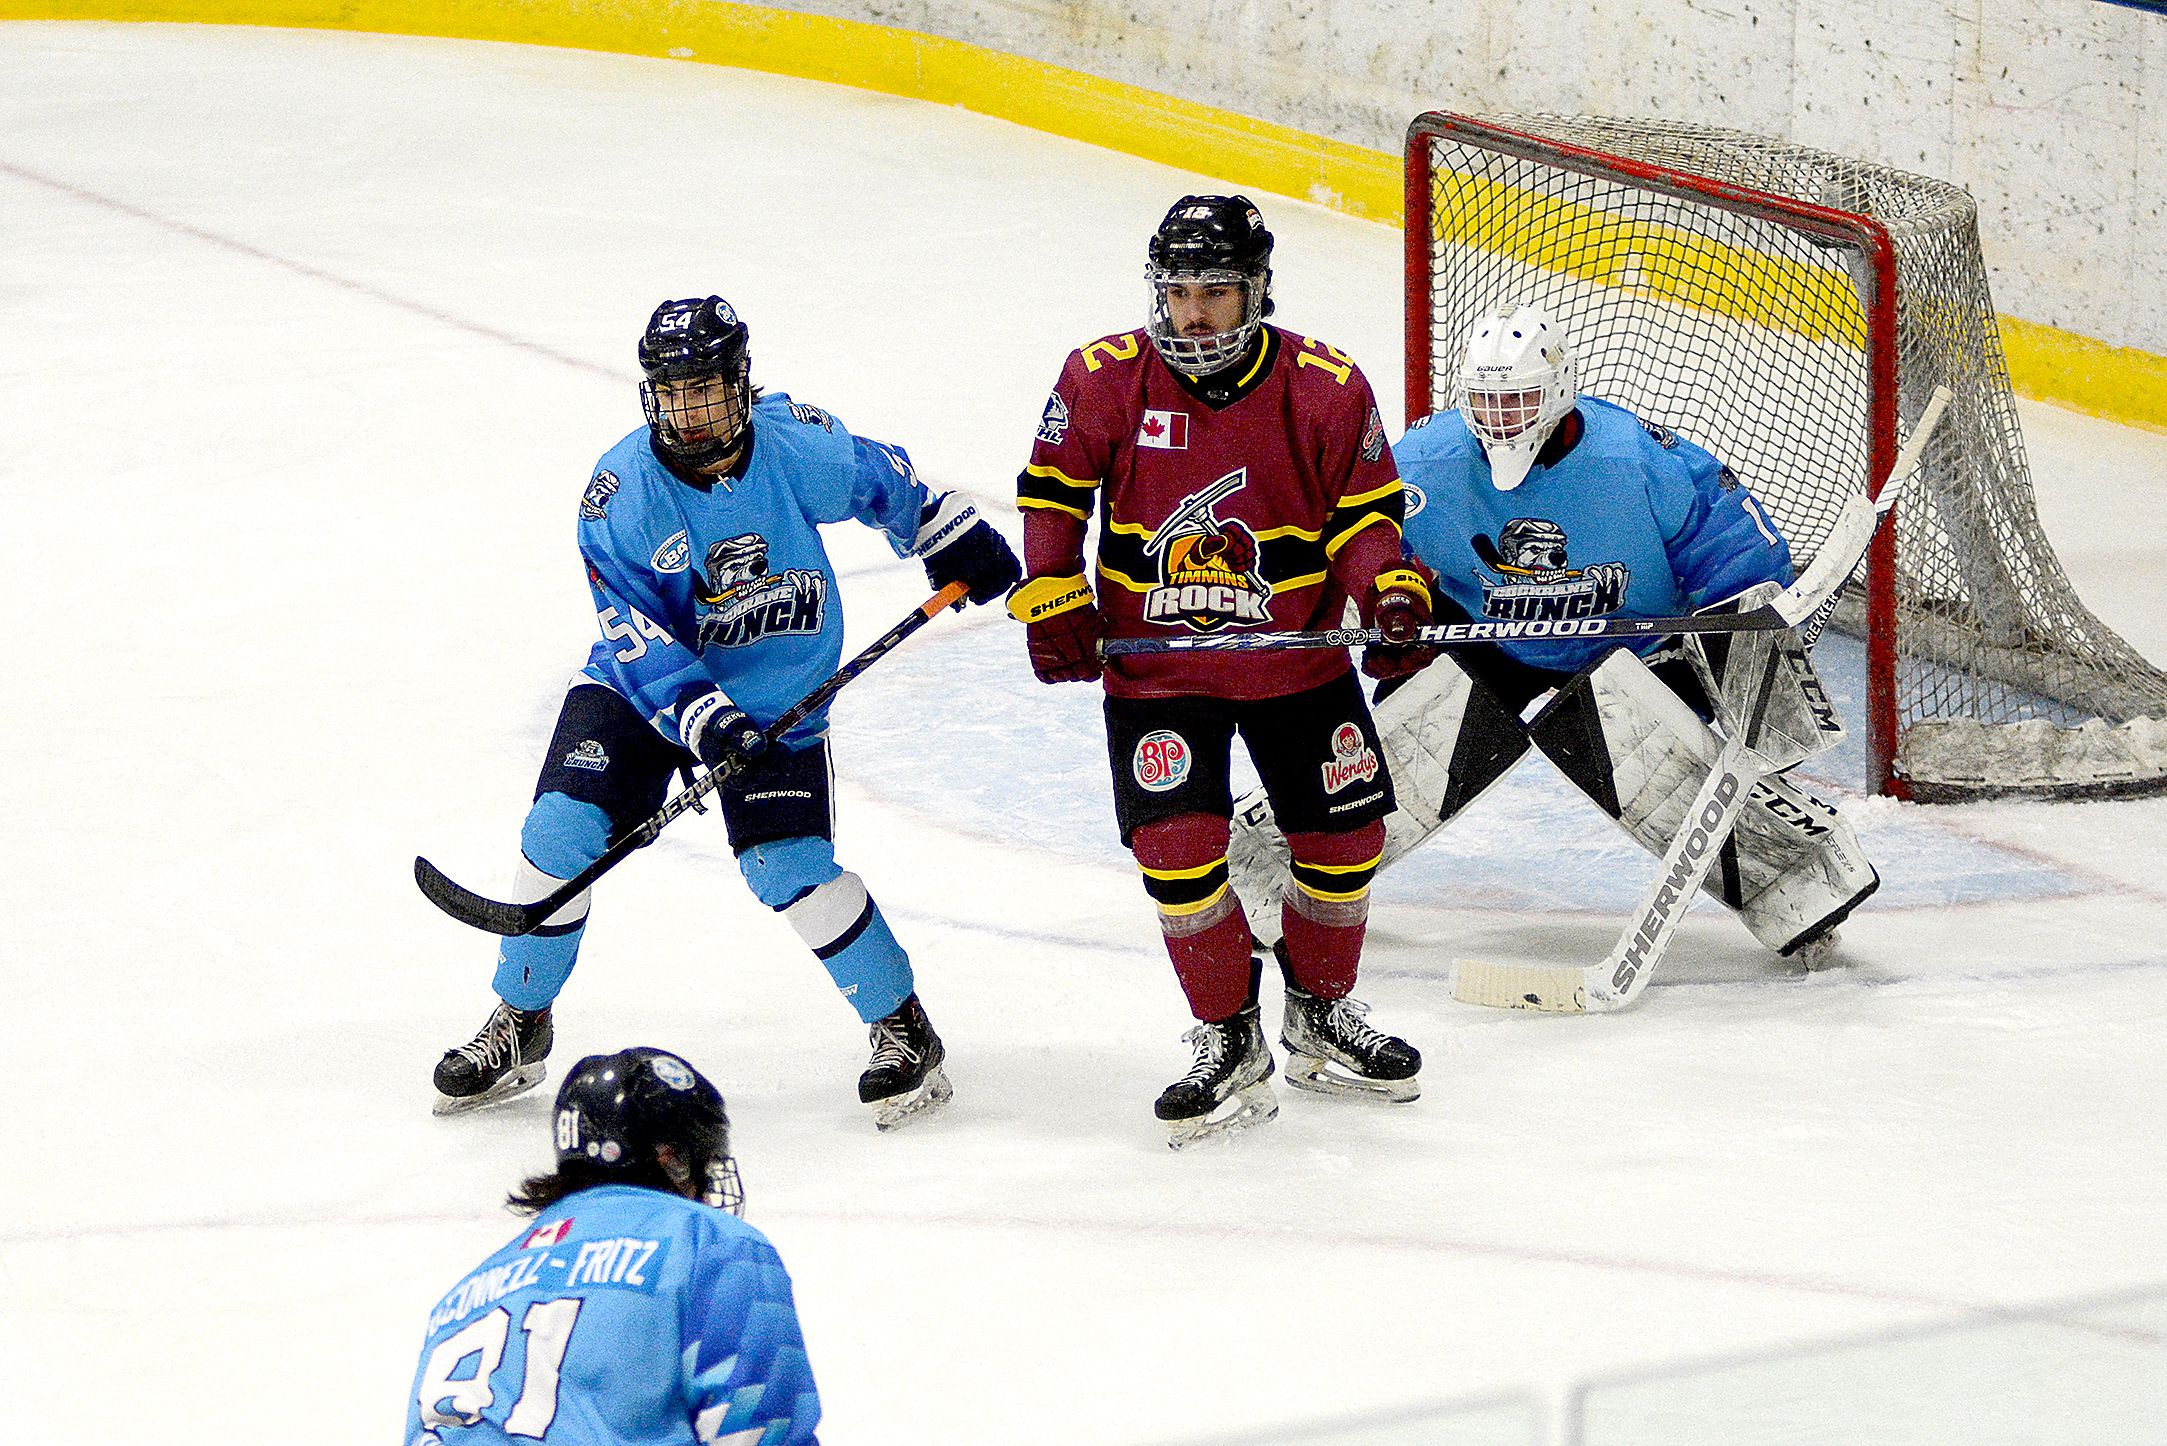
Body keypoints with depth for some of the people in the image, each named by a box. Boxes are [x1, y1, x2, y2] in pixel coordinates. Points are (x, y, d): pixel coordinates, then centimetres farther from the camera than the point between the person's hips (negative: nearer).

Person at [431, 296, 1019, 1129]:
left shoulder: (794, 445, -17)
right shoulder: (620, 490, -17)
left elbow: (881, 482, 4)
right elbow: (634, 631, -19)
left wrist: (955, 541, 9)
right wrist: (701, 716, -30)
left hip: (777, 699, -1)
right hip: (646, 685, 1)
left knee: (790, 869, -15)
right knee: (562, 829, -12)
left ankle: (903, 1028, 2)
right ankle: (518, 1027, 7)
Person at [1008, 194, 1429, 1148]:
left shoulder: (1327, 389, -10)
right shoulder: (1102, 380, -10)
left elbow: (1363, 508, -2)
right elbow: (1053, 490, 2)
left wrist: (1389, 589, -18)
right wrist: (1052, 601, -6)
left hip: (1299, 658, 1)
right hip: (1153, 666, -1)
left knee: (1346, 835, 8)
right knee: (1177, 846, -14)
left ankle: (1320, 1016, 31)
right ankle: (1228, 1045, 2)